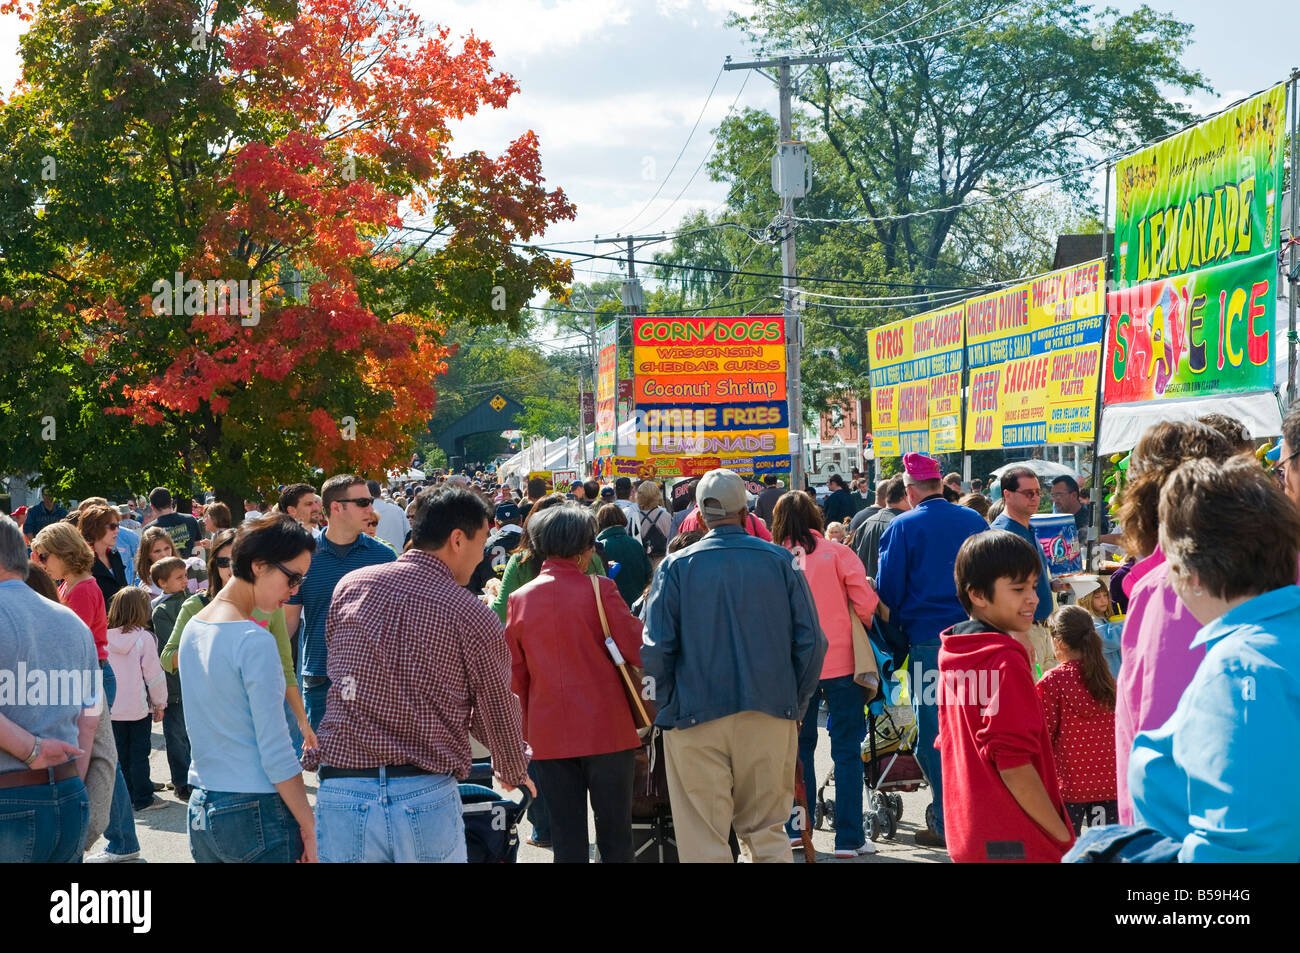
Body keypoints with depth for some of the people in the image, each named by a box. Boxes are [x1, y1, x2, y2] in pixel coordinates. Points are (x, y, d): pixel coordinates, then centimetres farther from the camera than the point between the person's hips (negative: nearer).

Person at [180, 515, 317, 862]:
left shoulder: (193, 628, 10)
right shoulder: (255, 641, -15)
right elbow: (276, 754, -16)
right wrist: (309, 829, -11)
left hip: (201, 808, 8)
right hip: (255, 814, -8)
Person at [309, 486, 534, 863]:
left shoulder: (350, 586, 4)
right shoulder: (474, 618, -5)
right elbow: (498, 715, 4)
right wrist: (515, 773, 25)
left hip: (340, 791, 2)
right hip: (426, 799, -2)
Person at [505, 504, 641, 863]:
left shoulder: (521, 598, 3)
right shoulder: (599, 589, -7)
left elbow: (515, 676, 8)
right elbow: (638, 651, -10)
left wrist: (526, 726, 17)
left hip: (549, 735, 3)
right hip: (607, 731, -3)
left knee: (566, 838, 7)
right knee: (615, 833, 5)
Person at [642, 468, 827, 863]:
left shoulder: (676, 566, -3)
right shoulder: (779, 560, 1)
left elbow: (655, 650, -6)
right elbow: (811, 641, 1)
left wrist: (669, 706, 7)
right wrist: (795, 703, 11)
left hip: (697, 716, -2)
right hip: (770, 717, 2)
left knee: (704, 842, 3)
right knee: (767, 831, 13)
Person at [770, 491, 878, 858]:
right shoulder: (837, 554, -5)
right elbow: (866, 604, -9)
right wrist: (859, 632, 10)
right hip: (839, 661, -2)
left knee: (799, 746, 16)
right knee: (846, 750, 3)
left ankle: (796, 828, 19)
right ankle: (848, 838, 2)